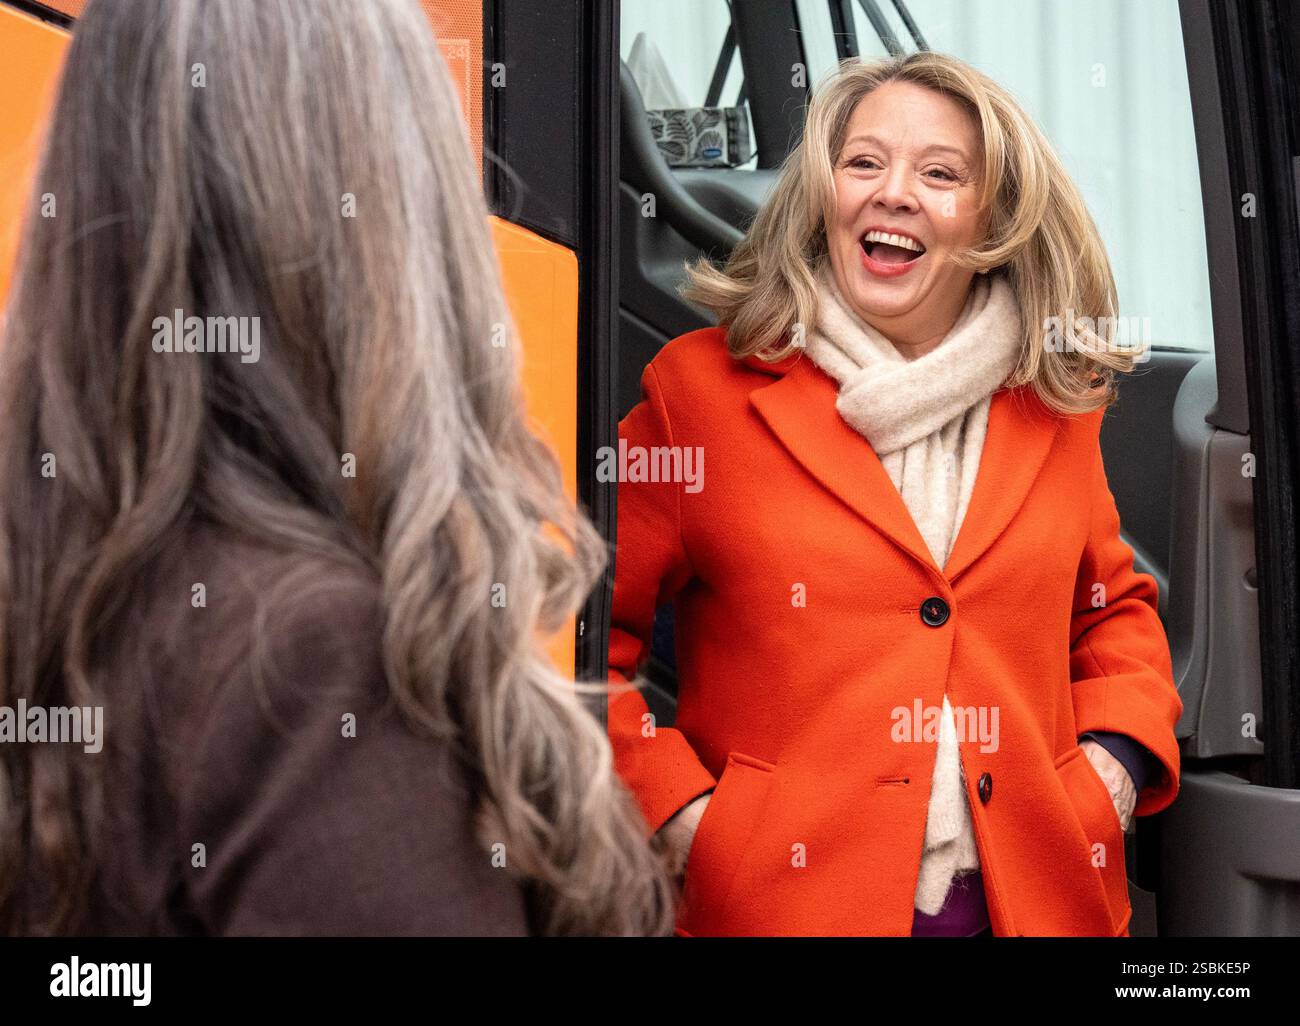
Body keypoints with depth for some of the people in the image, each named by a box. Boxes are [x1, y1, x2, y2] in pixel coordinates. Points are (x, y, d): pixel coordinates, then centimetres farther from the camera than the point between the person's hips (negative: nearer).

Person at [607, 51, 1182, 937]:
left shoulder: (1055, 402, 6)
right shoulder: (703, 388, -5)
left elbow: (1115, 608, 19)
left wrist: (1116, 759, 3)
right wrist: (676, 810, -12)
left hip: (1038, 897, 4)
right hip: (783, 899, -3)